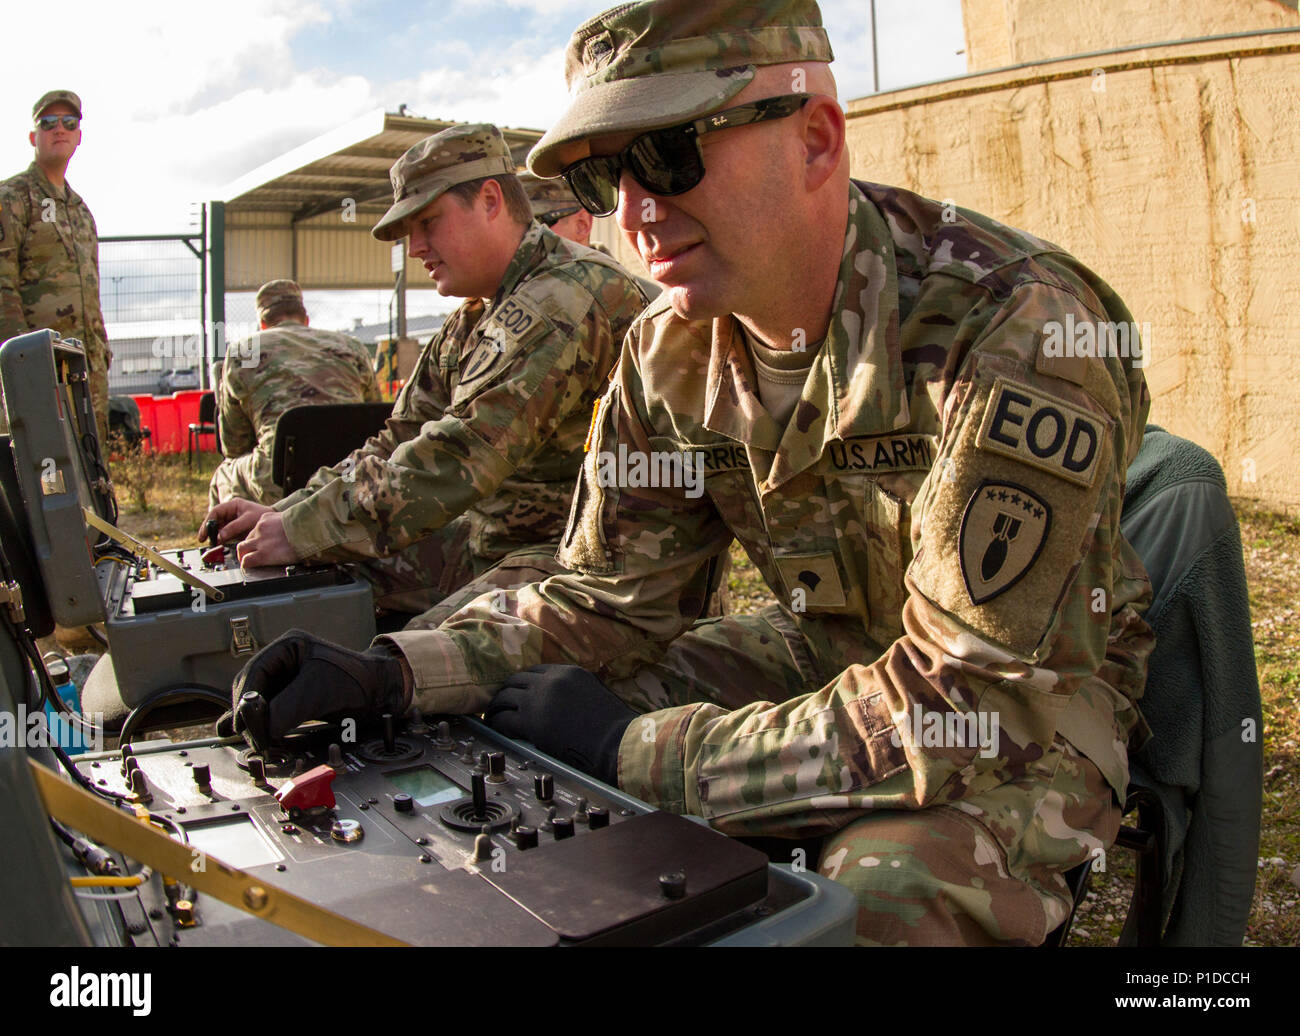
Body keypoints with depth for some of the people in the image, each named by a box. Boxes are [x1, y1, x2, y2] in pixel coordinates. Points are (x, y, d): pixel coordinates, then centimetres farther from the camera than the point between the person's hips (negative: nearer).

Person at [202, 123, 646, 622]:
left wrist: (307, 531, -22)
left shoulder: (571, 295, -19)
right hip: (485, 535, 9)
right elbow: (400, 443, 17)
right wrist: (289, 510, 3)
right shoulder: (469, 323, 15)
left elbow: (464, 455, -27)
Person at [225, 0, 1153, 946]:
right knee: (528, 760, -9)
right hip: (821, 652, 5)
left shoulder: (1016, 328, -29)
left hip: (1035, 700, -4)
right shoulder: (670, 356, -8)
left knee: (882, 897, -34)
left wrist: (634, 750, -27)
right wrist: (388, 674, -17)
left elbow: (975, 702, -31)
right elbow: (612, 599, -1)